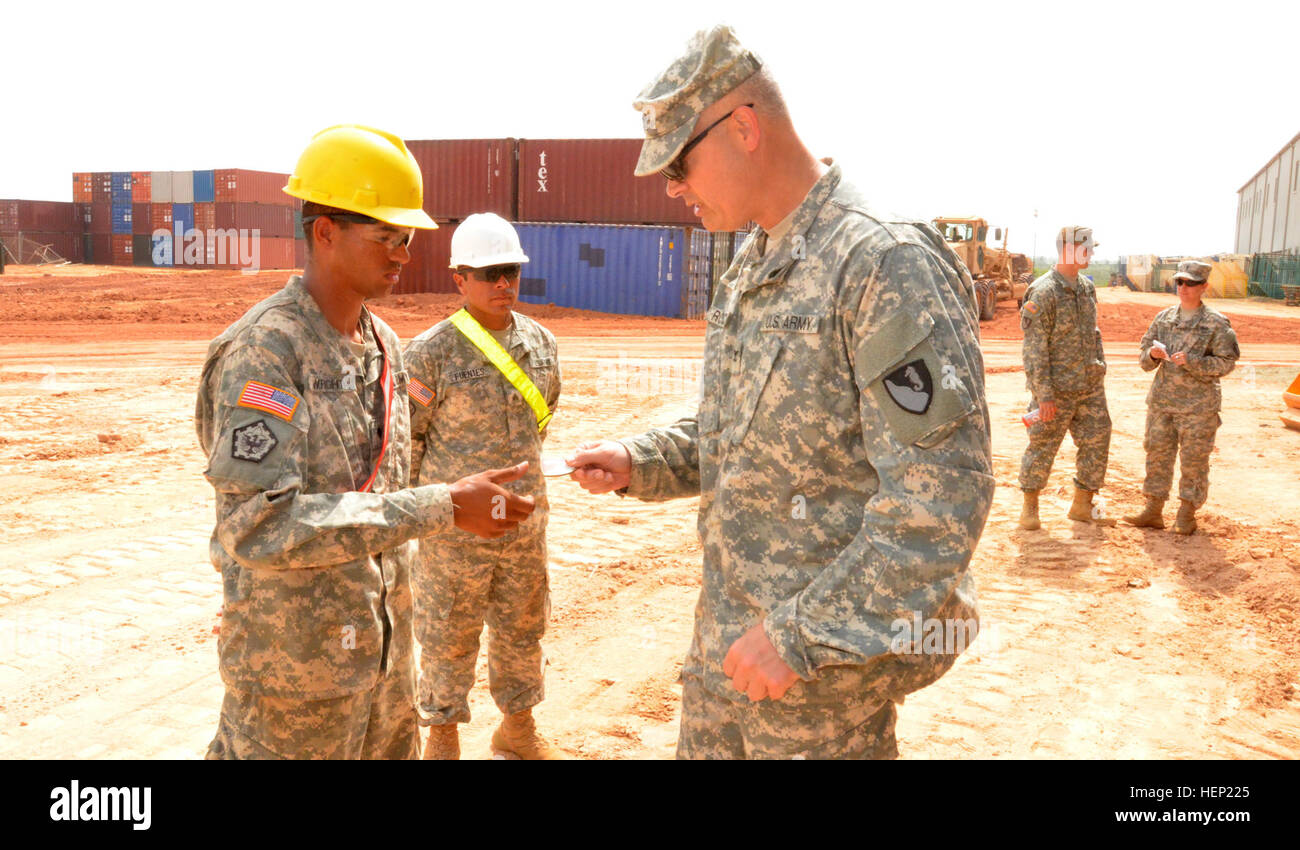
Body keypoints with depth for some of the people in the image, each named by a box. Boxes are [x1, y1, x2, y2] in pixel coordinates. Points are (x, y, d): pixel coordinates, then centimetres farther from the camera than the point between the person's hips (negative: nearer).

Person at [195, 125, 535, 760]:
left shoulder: (385, 344, 6)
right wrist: (442, 507, -29)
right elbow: (258, 524, -27)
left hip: (384, 647, 7)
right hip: (293, 657, -7)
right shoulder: (263, 349, -18)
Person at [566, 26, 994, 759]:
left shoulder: (886, 263, -20)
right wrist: (638, 462, 2)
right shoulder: (749, 271, 8)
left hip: (828, 656, -8)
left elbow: (943, 500, -25)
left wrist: (800, 634, -23)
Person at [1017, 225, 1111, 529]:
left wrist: (1100, 371, 17)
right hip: (1057, 390, -7)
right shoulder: (1042, 293, -16)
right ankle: (1030, 507, 18)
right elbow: (1035, 349, -18)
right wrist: (1044, 395, -20)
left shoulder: (1087, 288, 9)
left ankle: (1083, 506, 22)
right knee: (1042, 449, 2)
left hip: (1091, 387, 7)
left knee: (1096, 443, 9)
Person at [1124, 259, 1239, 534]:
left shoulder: (1216, 323, -4)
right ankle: (1153, 511, 16)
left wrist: (1190, 361, -20)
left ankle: (1187, 514, 15)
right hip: (1161, 399, 4)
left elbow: (1226, 362, -9)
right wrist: (1153, 354, -11)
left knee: (1194, 459, 3)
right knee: (1157, 454, 7)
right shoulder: (1164, 318, 8)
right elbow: (1145, 362, 12)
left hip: (1198, 404, -4)